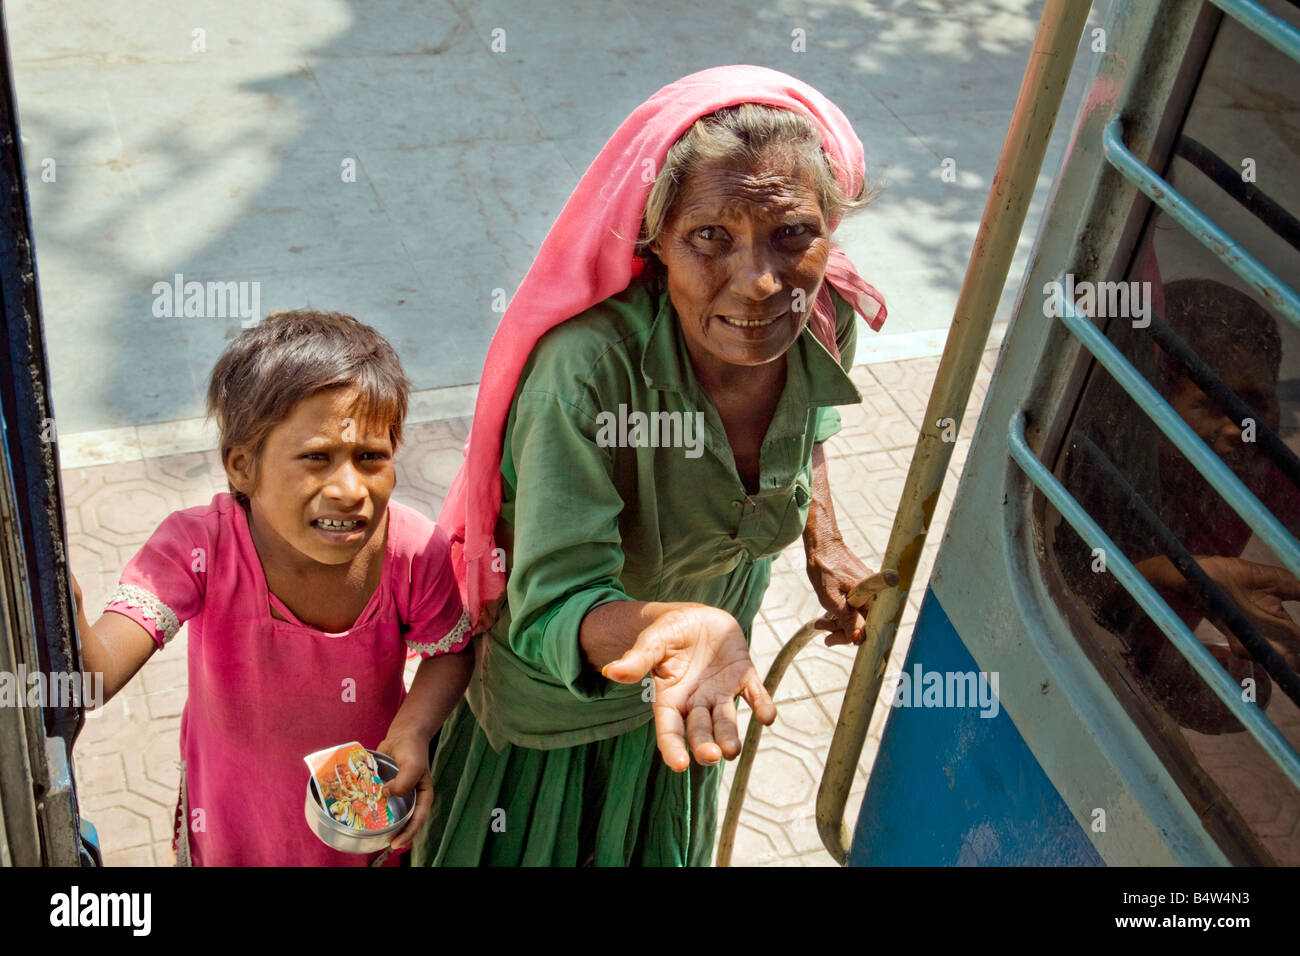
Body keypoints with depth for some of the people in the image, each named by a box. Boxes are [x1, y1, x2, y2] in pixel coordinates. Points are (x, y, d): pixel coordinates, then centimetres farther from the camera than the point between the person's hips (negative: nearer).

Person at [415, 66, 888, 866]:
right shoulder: (586, 365, -40)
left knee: (659, 846, 31)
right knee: (532, 843, 24)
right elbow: (550, 613, -40)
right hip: (556, 702, -4)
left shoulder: (828, 322, -21)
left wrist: (825, 544, -5)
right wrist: (681, 628, -58)